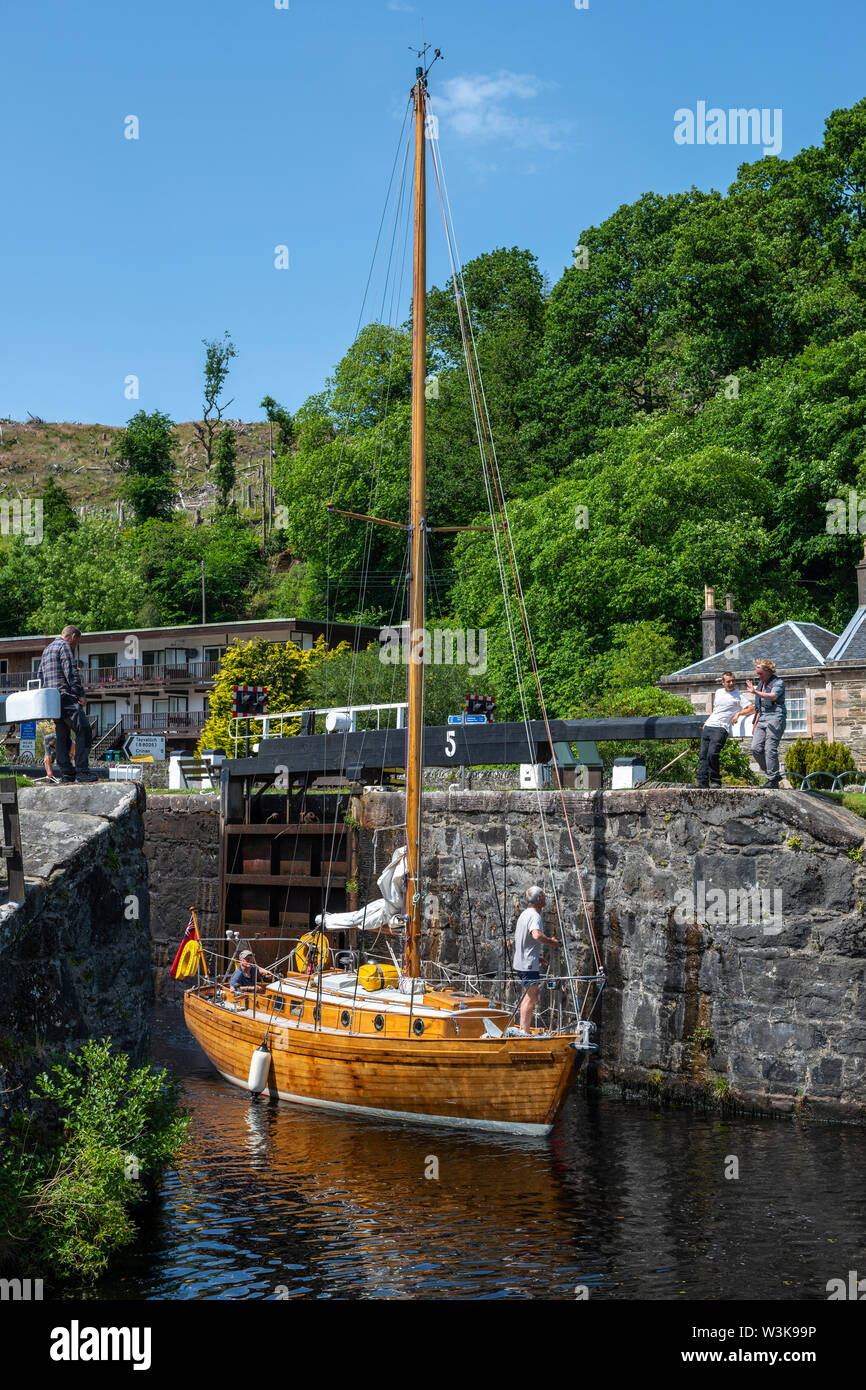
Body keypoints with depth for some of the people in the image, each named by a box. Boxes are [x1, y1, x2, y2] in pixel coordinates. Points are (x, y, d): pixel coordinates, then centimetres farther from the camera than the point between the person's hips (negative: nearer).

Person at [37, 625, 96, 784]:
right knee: (84, 731, -12)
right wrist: (81, 694, -14)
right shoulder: (65, 646, -4)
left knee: (62, 735, 11)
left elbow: (40, 674, 28)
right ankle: (81, 770, -18)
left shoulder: (47, 649, 25)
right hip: (66, 696, -10)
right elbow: (71, 672, -13)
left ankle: (65, 772, 6)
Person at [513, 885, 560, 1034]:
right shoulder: (535, 916, -16)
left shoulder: (524, 914, 16)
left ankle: (524, 1029, 23)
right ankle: (525, 1032, -7)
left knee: (529, 996, 18)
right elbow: (537, 935, -36)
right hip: (529, 964, -10)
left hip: (521, 961, 10)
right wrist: (552, 942, -19)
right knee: (532, 998, -7)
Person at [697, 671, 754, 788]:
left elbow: (752, 709, -2)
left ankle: (716, 781, -13)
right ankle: (703, 781, -10)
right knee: (703, 754, -6)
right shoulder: (718, 692, 22)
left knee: (712, 754, -22)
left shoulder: (738, 695, 5)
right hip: (708, 726, 6)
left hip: (721, 728, -6)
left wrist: (739, 713, -12)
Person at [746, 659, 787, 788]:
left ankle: (773, 779, -10)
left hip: (775, 719, -8)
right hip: (762, 720, 8)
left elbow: (773, 696, -25)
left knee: (770, 749, -14)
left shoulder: (778, 683, -3)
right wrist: (755, 724, 24)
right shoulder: (760, 683, 21)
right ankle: (774, 775, 7)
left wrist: (756, 692, -38)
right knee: (756, 748, -3)